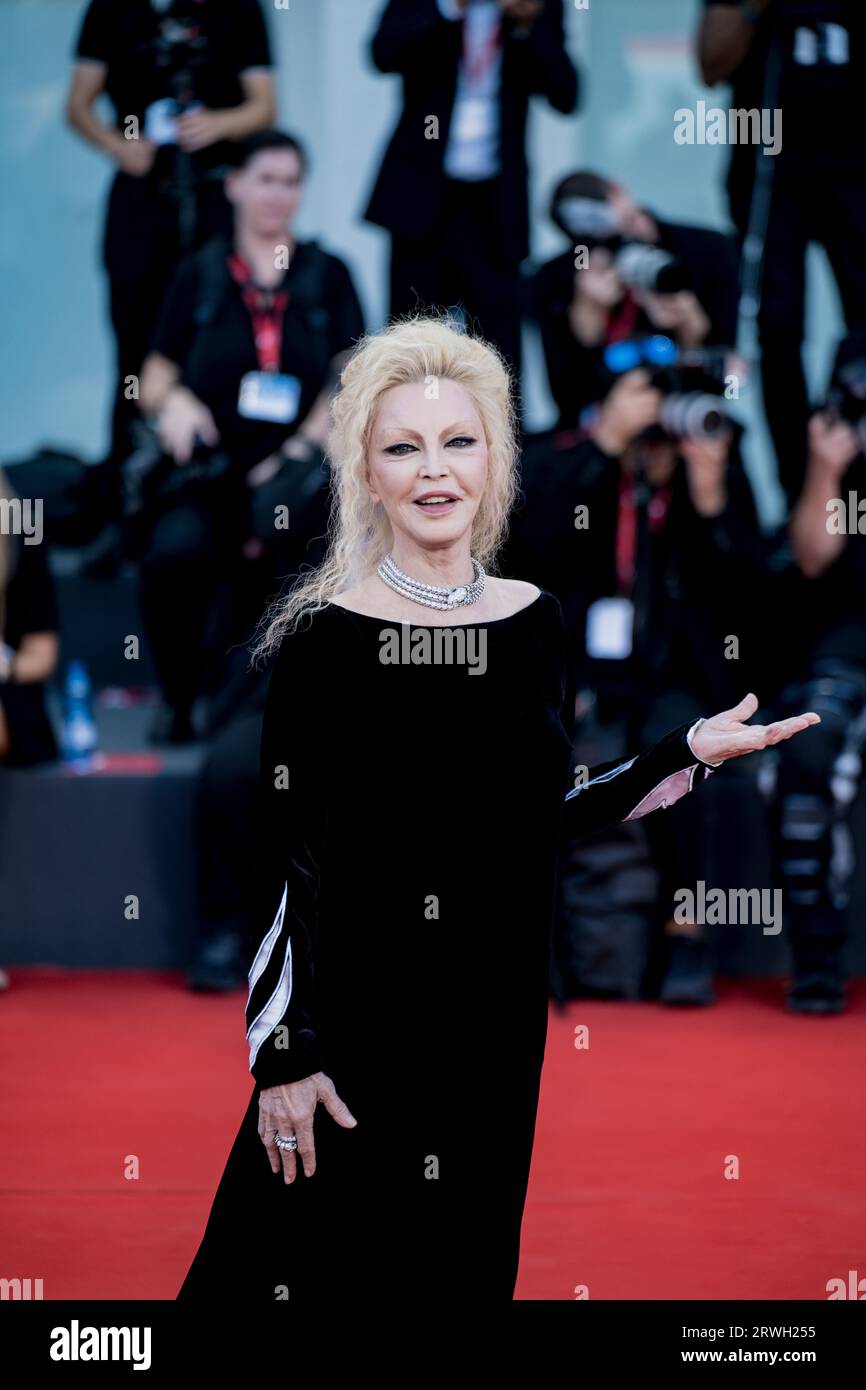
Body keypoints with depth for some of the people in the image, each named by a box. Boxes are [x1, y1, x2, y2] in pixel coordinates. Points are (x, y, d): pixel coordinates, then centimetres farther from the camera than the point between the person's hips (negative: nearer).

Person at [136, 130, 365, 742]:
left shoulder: (328, 274, 13)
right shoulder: (200, 275, 13)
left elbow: (351, 378, 4)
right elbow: (156, 374, 15)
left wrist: (299, 450, -11)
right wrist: (172, 399, -10)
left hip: (299, 467, 0)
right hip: (210, 466, 0)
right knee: (176, 549, -33)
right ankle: (179, 699, -9)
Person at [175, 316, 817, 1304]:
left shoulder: (534, 621, 3)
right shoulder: (323, 637, -10)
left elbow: (546, 817, 11)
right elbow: (282, 858, -10)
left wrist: (691, 752, 2)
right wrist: (280, 1053, -13)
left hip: (499, 1007, 5)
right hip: (356, 1017, -4)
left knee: (466, 1258, 13)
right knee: (327, 1258, 1)